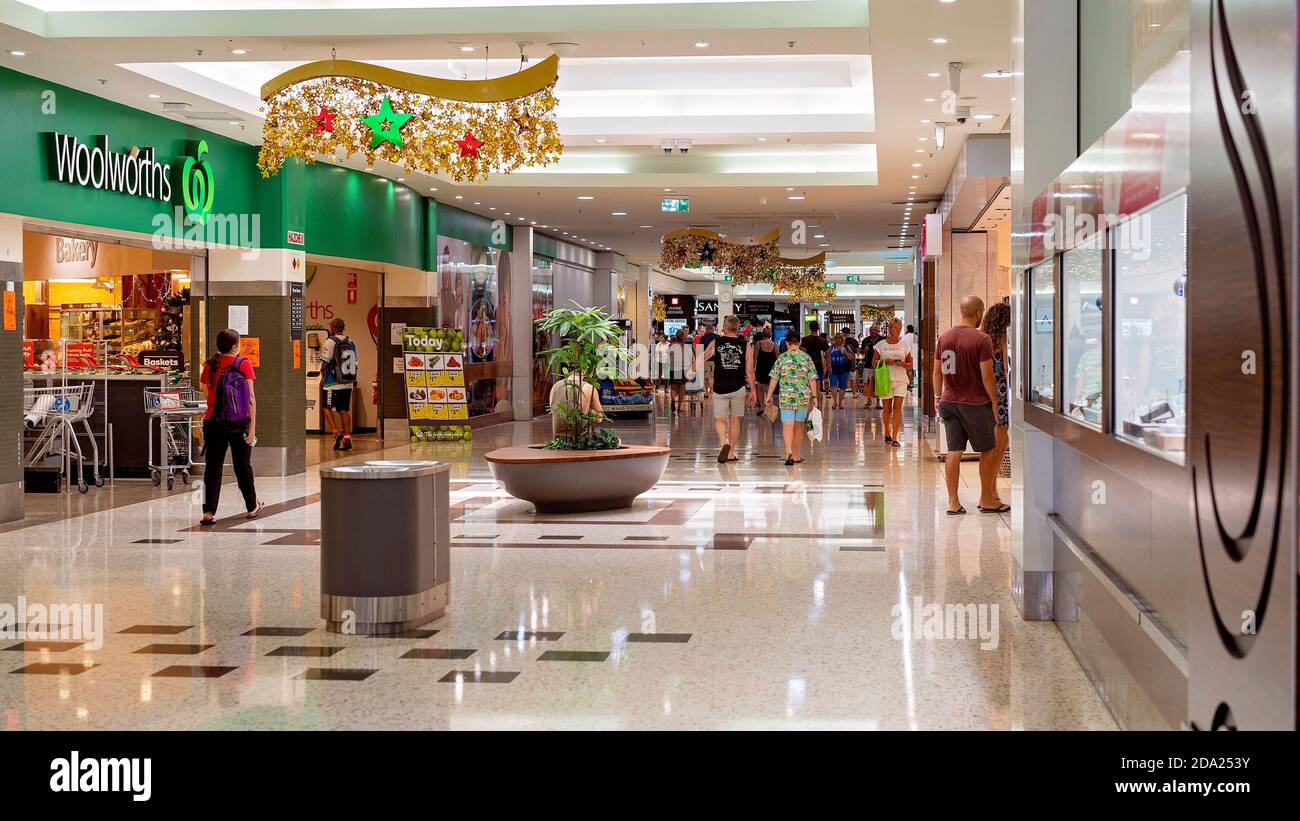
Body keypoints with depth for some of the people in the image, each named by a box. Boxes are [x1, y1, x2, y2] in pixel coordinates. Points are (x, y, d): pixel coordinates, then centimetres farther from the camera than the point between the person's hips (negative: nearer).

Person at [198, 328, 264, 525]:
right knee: (242, 465, 12)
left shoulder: (210, 365, 2)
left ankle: (209, 512, -6)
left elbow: (206, 391, 7)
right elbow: (250, 396, -9)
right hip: (238, 423, -2)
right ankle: (252, 507, 27)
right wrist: (252, 424, -8)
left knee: (213, 466, 3)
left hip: (213, 422, 2)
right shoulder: (243, 364, -6)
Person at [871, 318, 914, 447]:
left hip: (900, 380, 0)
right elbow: (873, 362, 5)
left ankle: (895, 438, -11)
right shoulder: (881, 344, 4)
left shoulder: (905, 344, 9)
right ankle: (887, 434, 24)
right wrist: (885, 361, -13)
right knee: (887, 408, 6)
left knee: (897, 407, -9)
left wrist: (902, 364, -10)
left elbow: (910, 364, 12)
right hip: (885, 379, 0)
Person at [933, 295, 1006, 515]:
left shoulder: (944, 337, 5)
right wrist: (994, 400, -4)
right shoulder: (982, 339, -13)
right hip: (975, 404, -5)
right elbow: (987, 375, -14)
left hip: (950, 402, 5)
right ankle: (987, 499, 17)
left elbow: (937, 371, 10)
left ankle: (953, 502, 9)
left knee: (953, 452, 8)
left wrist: (938, 396, 20)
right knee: (988, 450, 10)